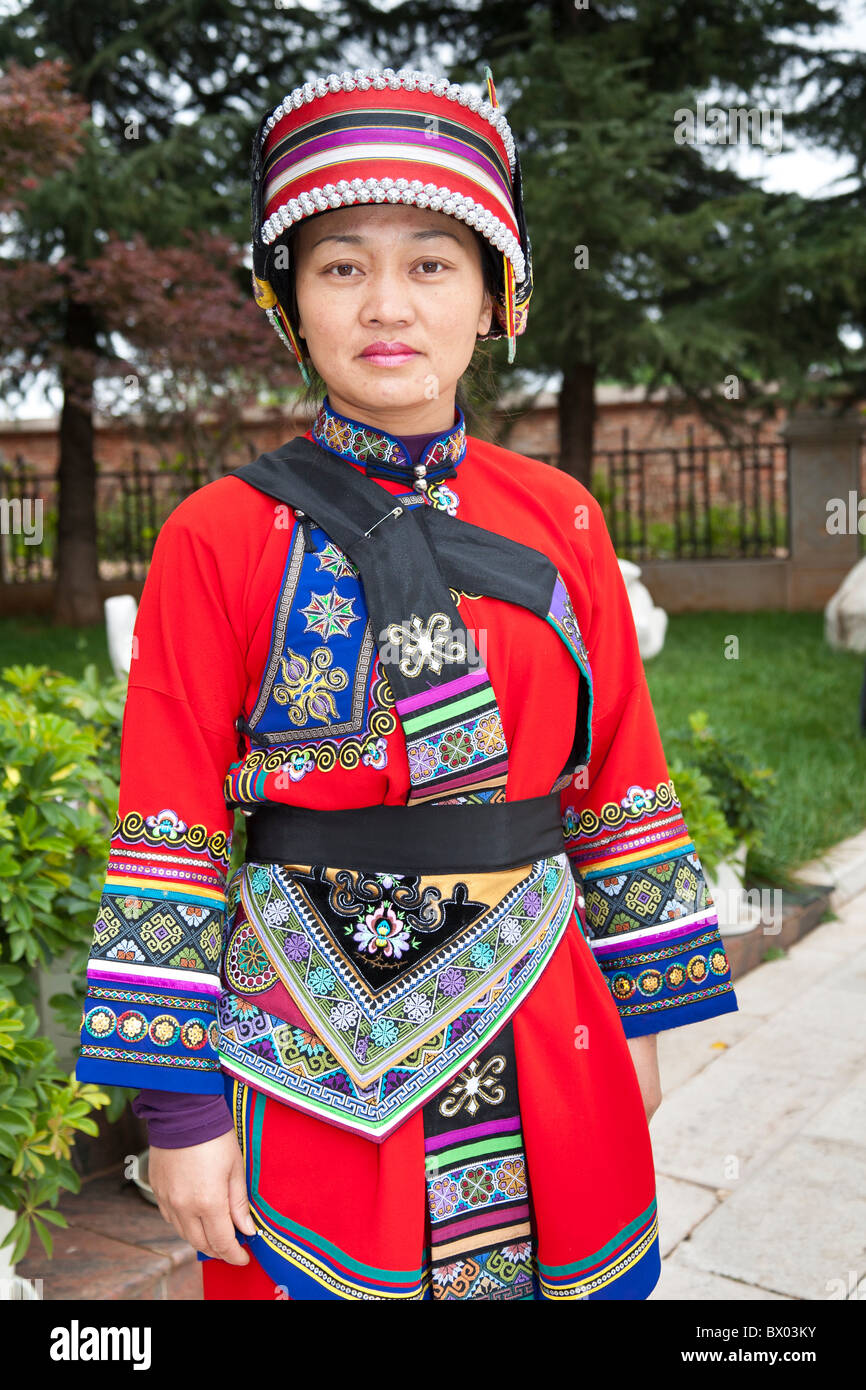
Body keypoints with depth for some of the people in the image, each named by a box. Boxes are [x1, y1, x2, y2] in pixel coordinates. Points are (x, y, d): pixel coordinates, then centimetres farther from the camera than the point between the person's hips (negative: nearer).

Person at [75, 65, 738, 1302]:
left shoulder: (558, 522, 1)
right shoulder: (219, 538, -7)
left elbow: (622, 784, 6)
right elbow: (170, 834, -7)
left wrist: (643, 1013, 7)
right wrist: (181, 1105, -7)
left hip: (547, 1045, 3)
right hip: (308, 1048, -2)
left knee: (571, 1269, 17)